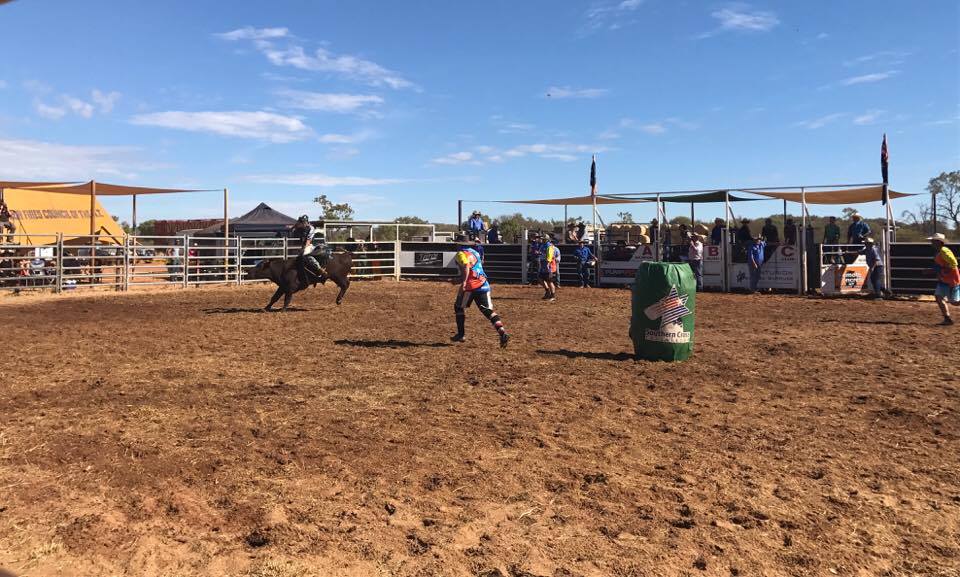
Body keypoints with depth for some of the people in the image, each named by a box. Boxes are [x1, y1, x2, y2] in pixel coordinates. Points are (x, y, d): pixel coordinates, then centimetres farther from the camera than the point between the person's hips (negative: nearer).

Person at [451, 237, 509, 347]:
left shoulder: (461, 254, -3)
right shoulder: (474, 252, 22)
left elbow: (466, 267, -21)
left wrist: (463, 282, -29)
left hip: (470, 285, -6)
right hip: (484, 284, 7)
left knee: (459, 307, 15)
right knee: (488, 311, 1)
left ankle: (461, 334, 17)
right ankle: (502, 333, -17)